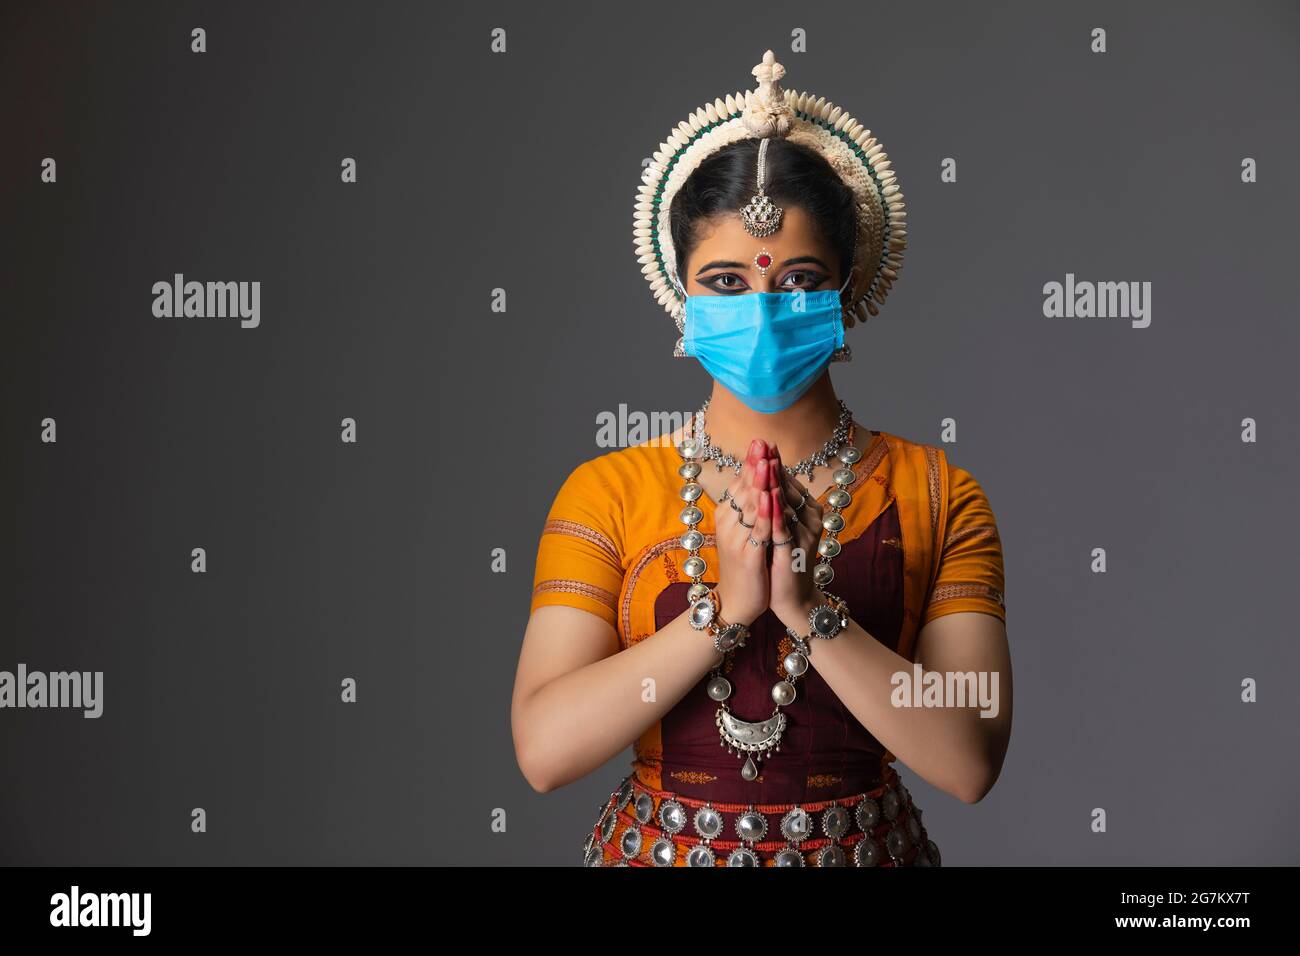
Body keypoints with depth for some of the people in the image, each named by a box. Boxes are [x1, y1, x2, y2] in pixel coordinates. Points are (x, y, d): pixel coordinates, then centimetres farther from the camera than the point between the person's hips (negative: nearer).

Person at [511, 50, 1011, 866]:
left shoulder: (935, 495, -6)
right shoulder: (606, 493, -6)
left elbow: (969, 762, -15)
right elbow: (544, 747, -15)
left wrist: (810, 609, -25)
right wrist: (725, 611, -23)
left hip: (865, 847, 0)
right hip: (660, 847, 0)